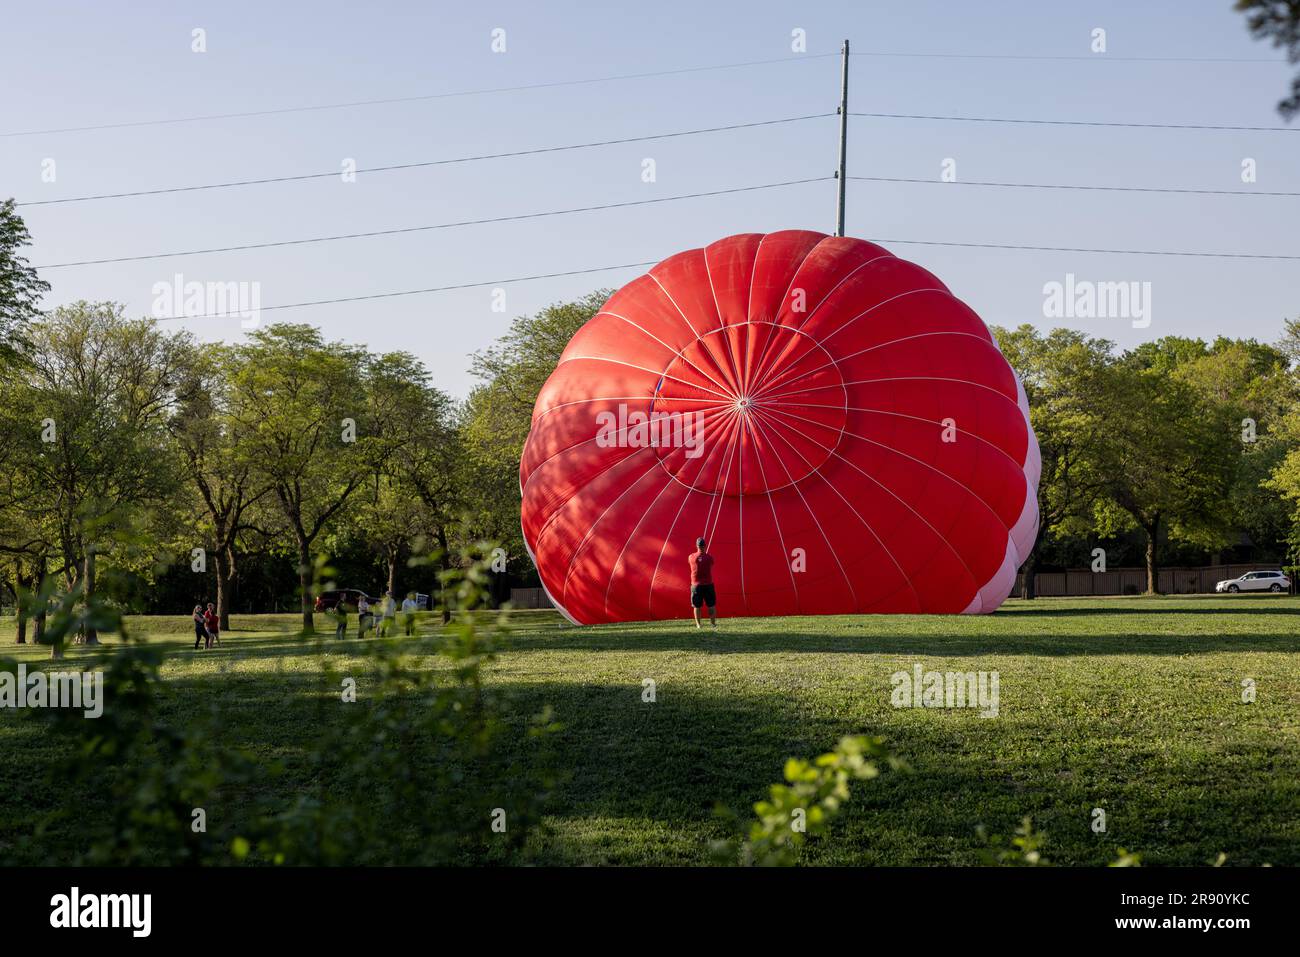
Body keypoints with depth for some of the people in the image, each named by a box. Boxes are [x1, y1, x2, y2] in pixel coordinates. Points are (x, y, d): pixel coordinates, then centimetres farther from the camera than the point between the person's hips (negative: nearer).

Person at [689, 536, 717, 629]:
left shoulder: (691, 557, -4)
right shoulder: (709, 557, -7)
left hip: (696, 584, 1)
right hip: (708, 584, -1)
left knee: (696, 606, 6)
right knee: (711, 605, 8)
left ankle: (698, 624, 6)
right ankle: (713, 623, 8)